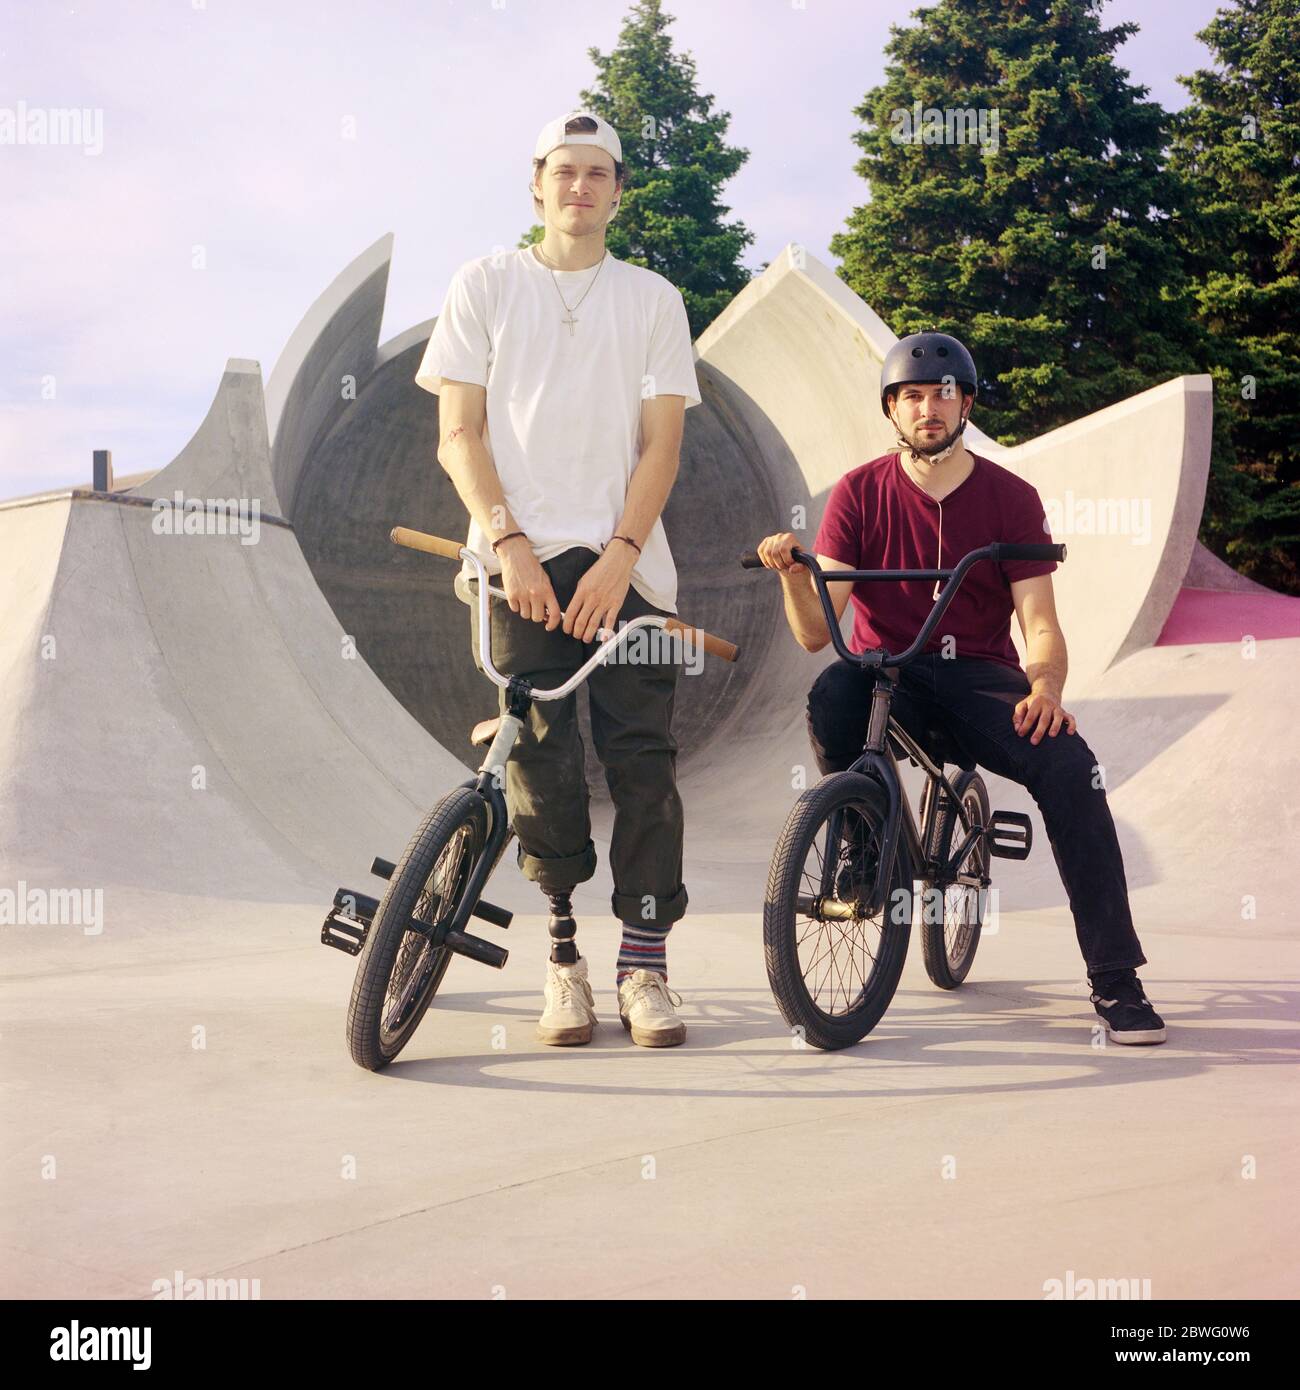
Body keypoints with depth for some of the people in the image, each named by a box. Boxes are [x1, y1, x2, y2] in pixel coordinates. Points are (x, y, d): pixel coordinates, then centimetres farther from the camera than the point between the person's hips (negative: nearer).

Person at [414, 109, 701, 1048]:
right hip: (521, 560, -1)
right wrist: (510, 540, -9)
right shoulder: (485, 286, 11)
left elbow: (661, 445, 6)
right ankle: (563, 961, 8)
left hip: (626, 563, 1)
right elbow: (459, 435, 5)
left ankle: (646, 965, 2)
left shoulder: (653, 299, 13)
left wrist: (619, 555, -9)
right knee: (542, 763, -5)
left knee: (644, 761, -6)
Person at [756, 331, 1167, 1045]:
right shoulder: (859, 493, 2)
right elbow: (816, 631, -4)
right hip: (885, 670, 0)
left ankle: (1116, 981, -20)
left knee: (1069, 766, -28)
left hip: (977, 676, 0)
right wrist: (792, 573, -26)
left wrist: (1046, 685, -25)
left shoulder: (1011, 497, 3)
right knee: (832, 694, -36)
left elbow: (1039, 623, -3)